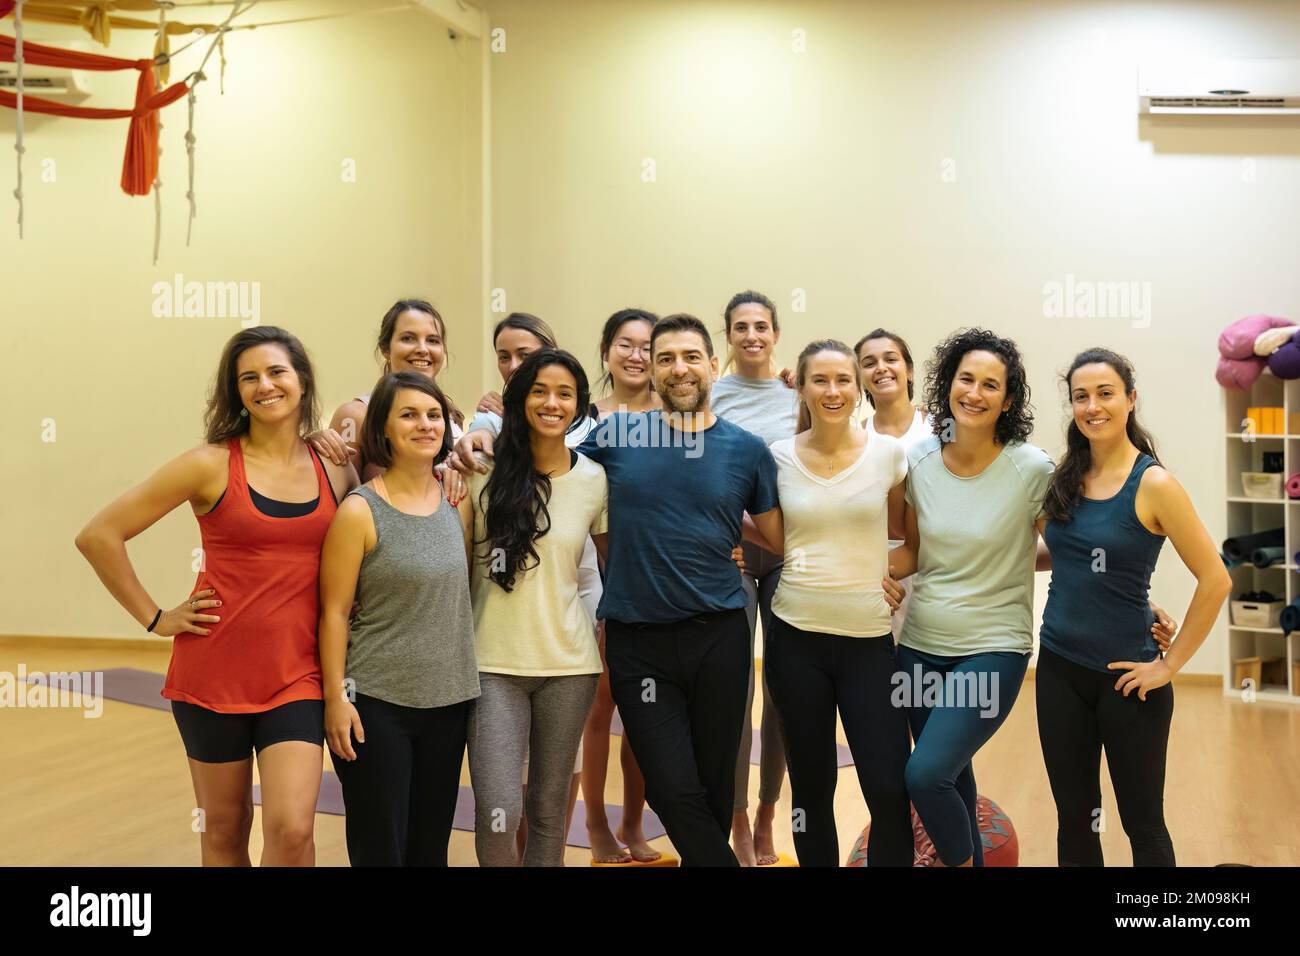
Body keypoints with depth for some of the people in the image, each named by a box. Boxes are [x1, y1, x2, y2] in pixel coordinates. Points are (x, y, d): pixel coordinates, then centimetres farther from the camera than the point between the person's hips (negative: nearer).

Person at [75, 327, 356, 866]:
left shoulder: (336, 471, 3)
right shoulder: (212, 464, -6)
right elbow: (98, 536, -5)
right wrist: (155, 619, -5)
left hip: (296, 677, 1)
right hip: (214, 673, -1)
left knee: (292, 831, -12)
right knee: (224, 832, 12)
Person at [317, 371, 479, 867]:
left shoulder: (458, 502, 5)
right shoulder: (359, 511, -9)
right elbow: (335, 611, -8)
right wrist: (335, 697, -11)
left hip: (448, 701, 5)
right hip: (376, 705, -5)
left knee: (431, 844, 12)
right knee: (380, 847, 3)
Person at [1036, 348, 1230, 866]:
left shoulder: (1153, 484, -13)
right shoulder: (1062, 478, 3)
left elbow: (1215, 581, -13)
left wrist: (1171, 664, -11)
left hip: (1126, 676, -5)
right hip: (1059, 668, 5)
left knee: (1142, 823, 9)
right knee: (1075, 819, 13)